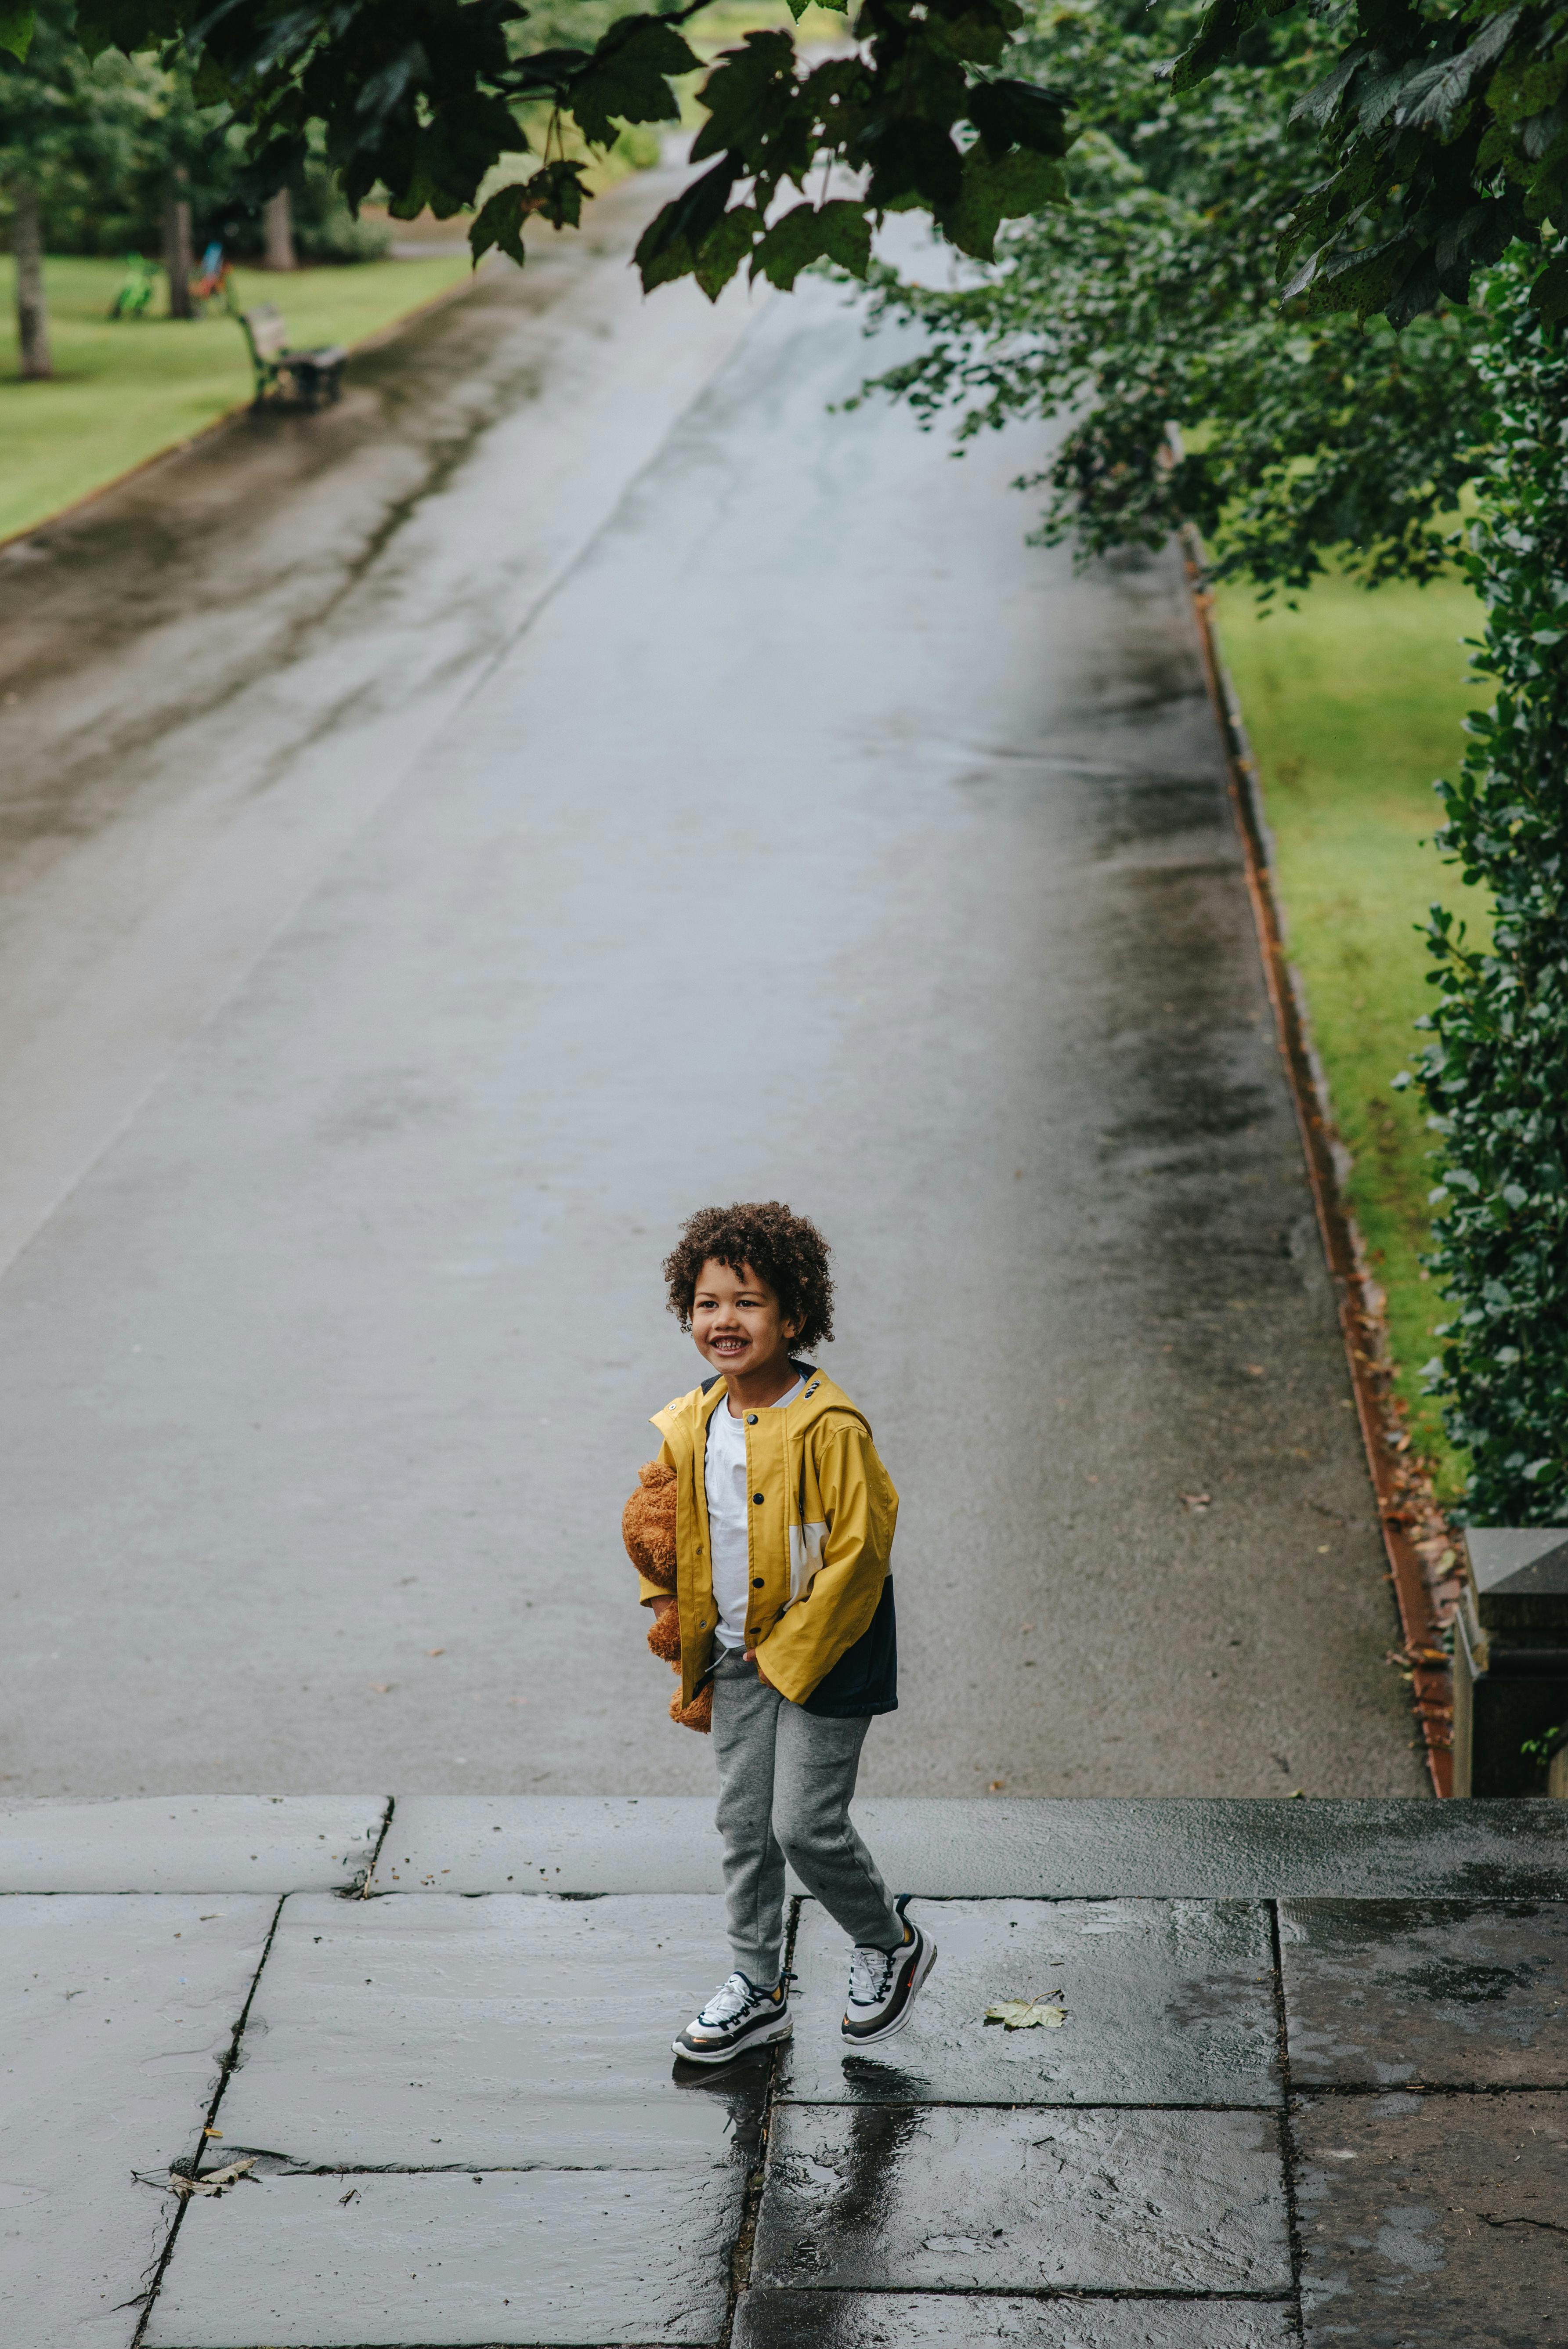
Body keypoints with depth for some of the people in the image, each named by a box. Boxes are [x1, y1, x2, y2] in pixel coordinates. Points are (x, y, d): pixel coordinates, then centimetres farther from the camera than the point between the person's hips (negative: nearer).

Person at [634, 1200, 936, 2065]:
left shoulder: (830, 1427, -21)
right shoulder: (691, 1426, 0)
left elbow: (858, 1553, -20)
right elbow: (664, 1520, 19)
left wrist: (789, 1655, -16)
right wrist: (668, 1605, 6)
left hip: (822, 1654, -6)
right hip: (739, 1657, 6)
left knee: (805, 1825, -6)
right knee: (743, 1822, 12)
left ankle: (889, 1944, 21)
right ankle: (756, 1989, 27)